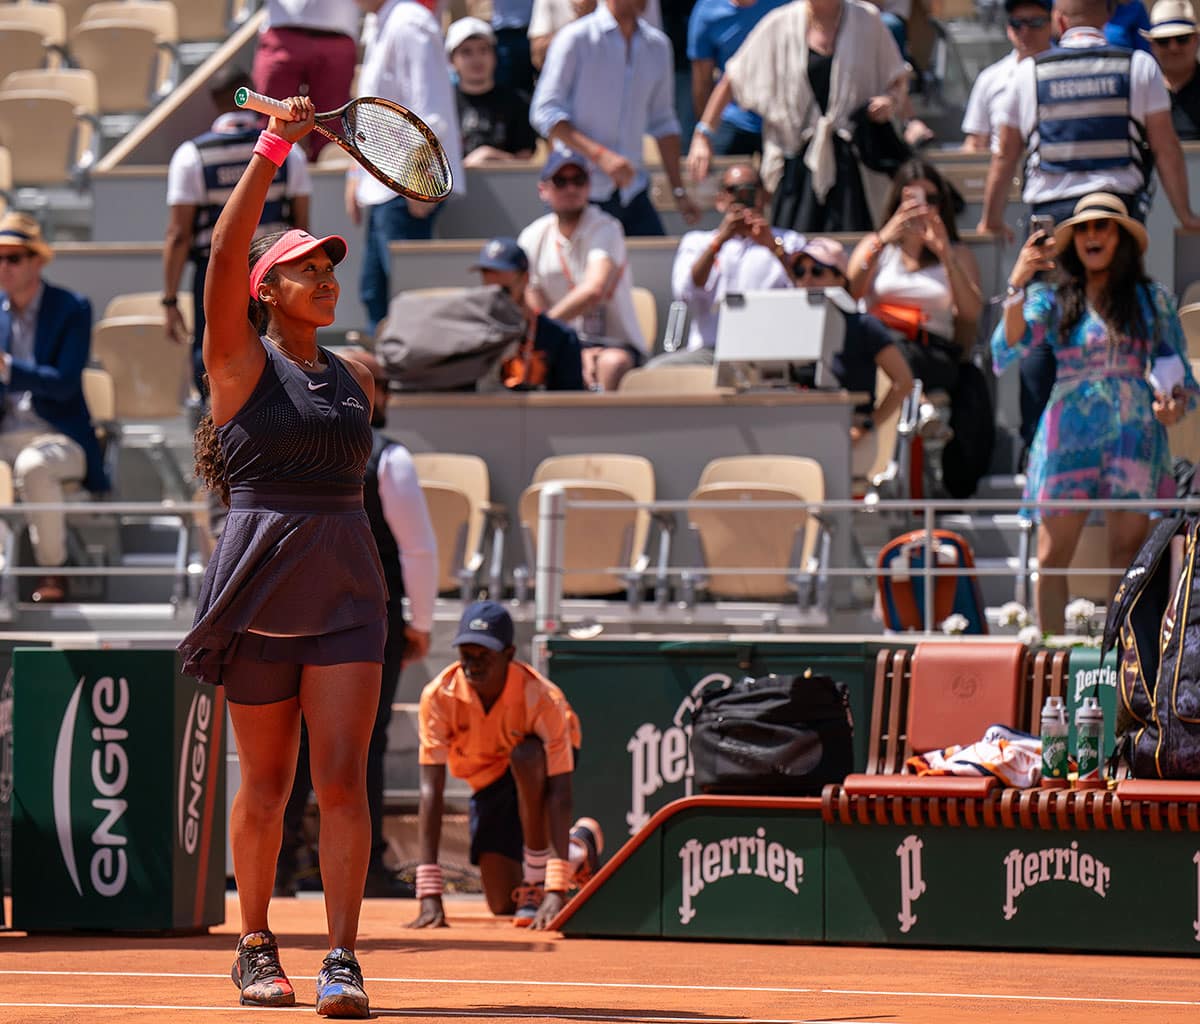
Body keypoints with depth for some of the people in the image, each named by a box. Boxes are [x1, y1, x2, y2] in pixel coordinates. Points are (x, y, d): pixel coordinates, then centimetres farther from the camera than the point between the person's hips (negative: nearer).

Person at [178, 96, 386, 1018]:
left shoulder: (355, 379, 13)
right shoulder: (242, 364, 0)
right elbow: (226, 253, -14)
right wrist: (274, 149, -19)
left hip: (347, 594, 3)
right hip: (259, 594, -3)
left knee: (342, 779, -9)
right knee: (264, 784, 6)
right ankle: (257, 949, 22)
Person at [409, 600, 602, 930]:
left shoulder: (542, 698, -34)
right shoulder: (439, 696, -29)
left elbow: (559, 794, -39)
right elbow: (431, 792, -32)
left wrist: (557, 891, -49)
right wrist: (429, 895, -39)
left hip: (540, 767, -3)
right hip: (488, 778, 3)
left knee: (525, 755, -39)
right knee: (503, 902, -4)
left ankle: (538, 875, -20)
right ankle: (578, 849, 28)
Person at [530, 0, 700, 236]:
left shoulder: (658, 45, 11)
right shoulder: (576, 39, -5)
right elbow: (544, 113, -10)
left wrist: (678, 190, 13)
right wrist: (600, 155, -21)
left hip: (633, 196, 4)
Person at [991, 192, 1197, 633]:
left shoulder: (1152, 300, 12)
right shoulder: (1052, 298, 10)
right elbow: (1010, 346, -5)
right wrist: (1017, 286, -16)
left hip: (1132, 433, 0)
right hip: (1067, 432, 0)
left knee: (1128, 548, -5)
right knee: (1052, 557, -3)